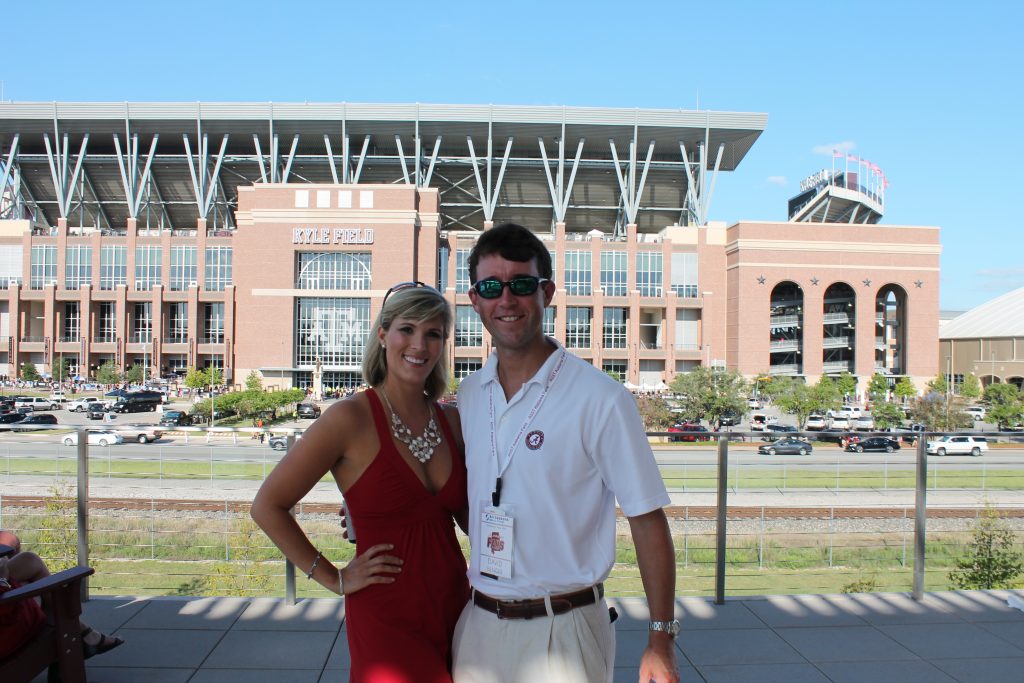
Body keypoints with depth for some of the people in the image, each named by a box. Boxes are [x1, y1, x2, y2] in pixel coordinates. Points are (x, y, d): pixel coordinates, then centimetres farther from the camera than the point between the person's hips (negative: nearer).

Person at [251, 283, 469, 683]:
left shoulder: (451, 421, 3)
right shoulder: (351, 418, -13)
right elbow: (268, 506, -8)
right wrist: (334, 579, -7)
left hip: (455, 610, 6)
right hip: (388, 620, -5)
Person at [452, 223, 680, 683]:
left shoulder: (601, 399, -14)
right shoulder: (469, 395, 2)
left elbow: (647, 520, -10)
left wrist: (661, 640, -9)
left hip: (562, 632, -5)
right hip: (478, 623, 5)